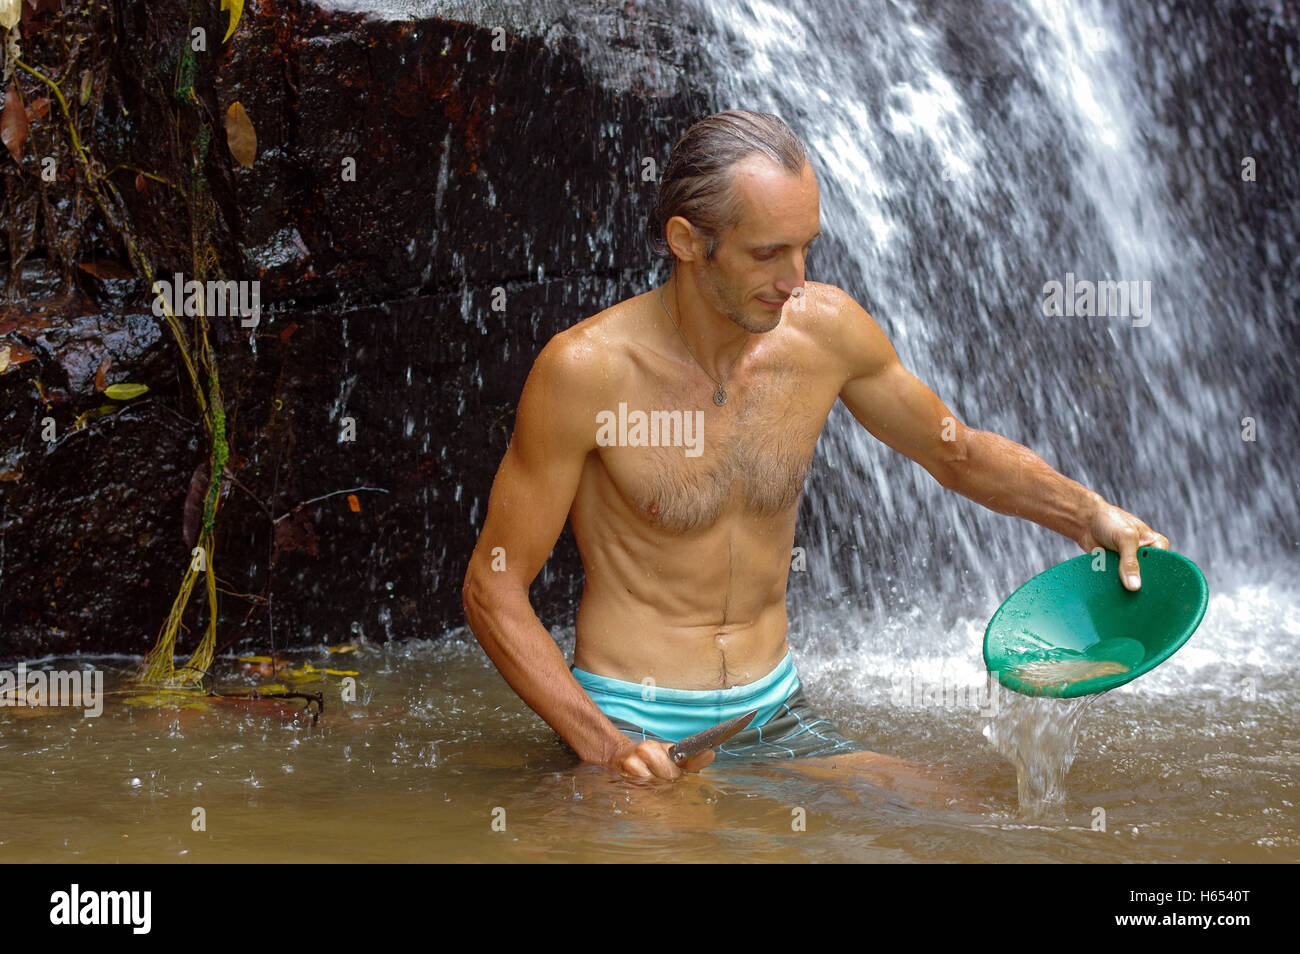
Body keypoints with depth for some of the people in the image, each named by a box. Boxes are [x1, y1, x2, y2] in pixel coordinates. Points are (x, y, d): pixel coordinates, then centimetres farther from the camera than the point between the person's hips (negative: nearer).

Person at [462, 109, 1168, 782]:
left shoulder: (825, 330, -3)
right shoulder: (587, 369, -16)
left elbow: (959, 451, 16)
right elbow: (493, 588, -11)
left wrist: (1089, 514, 0)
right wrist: (601, 744, -21)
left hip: (777, 717, 4)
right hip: (633, 723, -4)